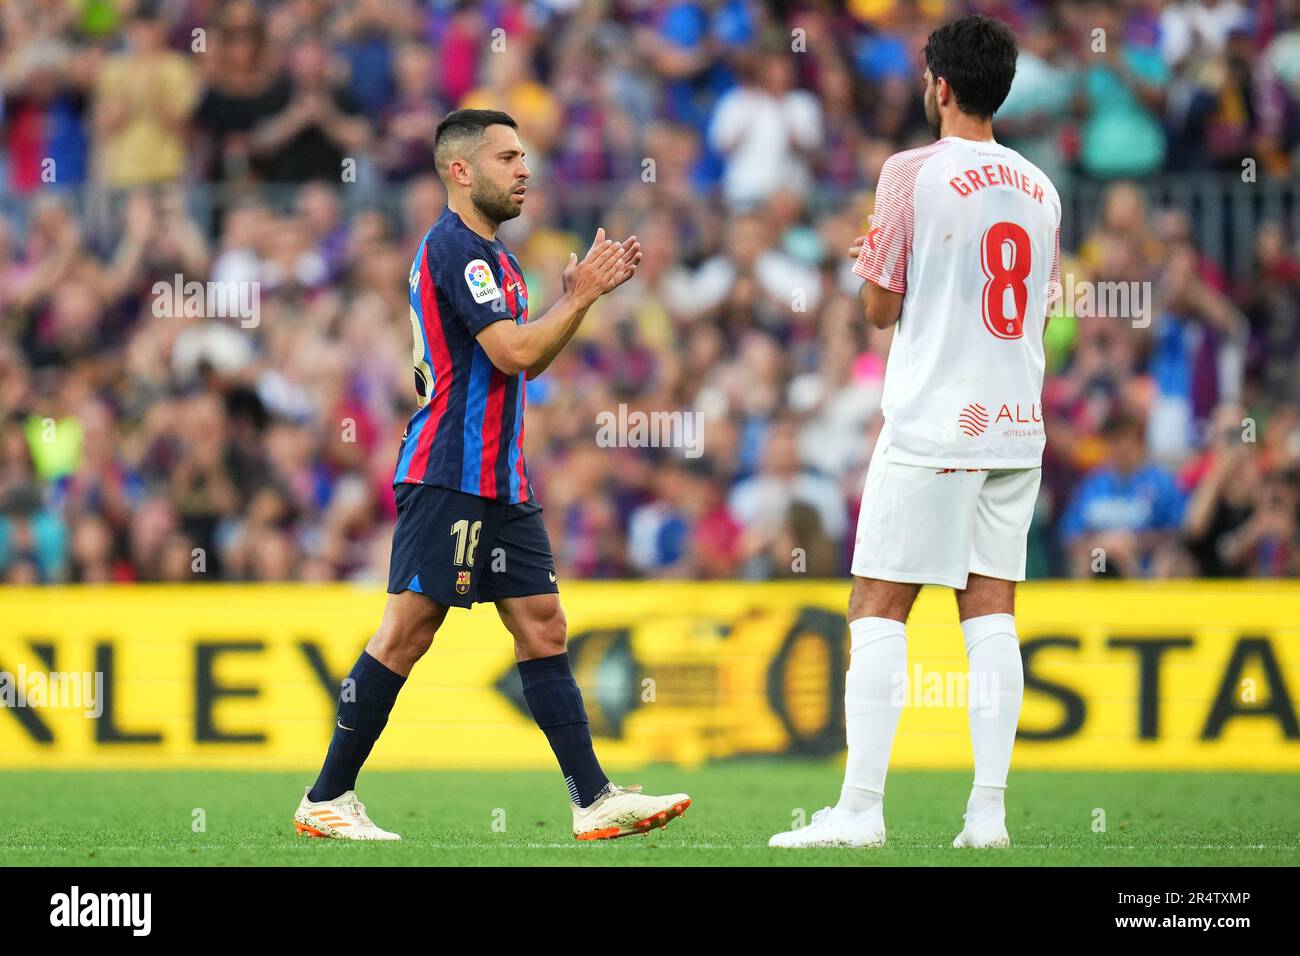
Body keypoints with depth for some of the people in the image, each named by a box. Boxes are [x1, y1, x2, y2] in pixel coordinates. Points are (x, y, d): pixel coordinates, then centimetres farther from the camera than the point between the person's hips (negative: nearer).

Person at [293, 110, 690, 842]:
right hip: (448, 478, -10)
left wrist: (582, 291, 15)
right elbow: (515, 352, -20)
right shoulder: (453, 248, -12)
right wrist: (581, 297, -9)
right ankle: (326, 800, -1)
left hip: (500, 481, 10)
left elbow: (529, 362, 25)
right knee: (409, 631, -8)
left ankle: (596, 799, 1)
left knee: (543, 626, 4)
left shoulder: (489, 254, 20)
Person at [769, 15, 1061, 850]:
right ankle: (989, 809, -1)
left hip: (932, 428, -6)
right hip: (1017, 428, 6)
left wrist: (871, 258, 17)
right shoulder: (1039, 188, 10)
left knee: (878, 610, -3)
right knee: (991, 610, 5)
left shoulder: (914, 173, -8)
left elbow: (881, 308, -4)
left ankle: (860, 808, -9)